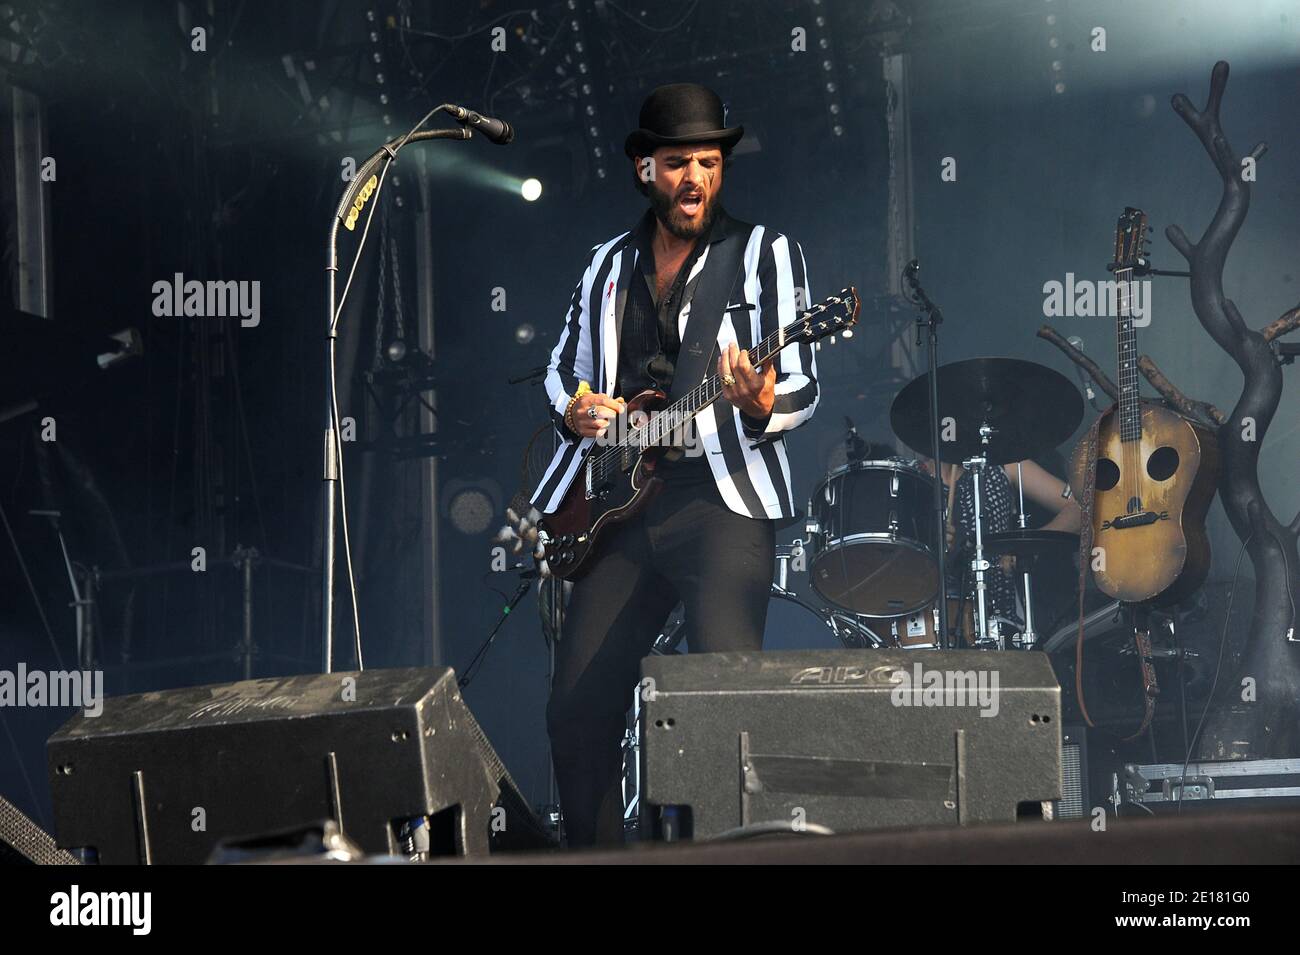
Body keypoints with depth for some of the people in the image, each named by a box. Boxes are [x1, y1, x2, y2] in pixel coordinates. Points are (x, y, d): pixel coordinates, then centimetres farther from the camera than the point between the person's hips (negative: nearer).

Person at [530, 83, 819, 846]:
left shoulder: (765, 254, 5)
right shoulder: (610, 265, 18)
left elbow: (803, 389, -1)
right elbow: (564, 366, 27)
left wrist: (761, 404, -24)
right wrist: (574, 409, 4)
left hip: (724, 501, -4)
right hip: (621, 505, 5)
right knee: (578, 708, 1)